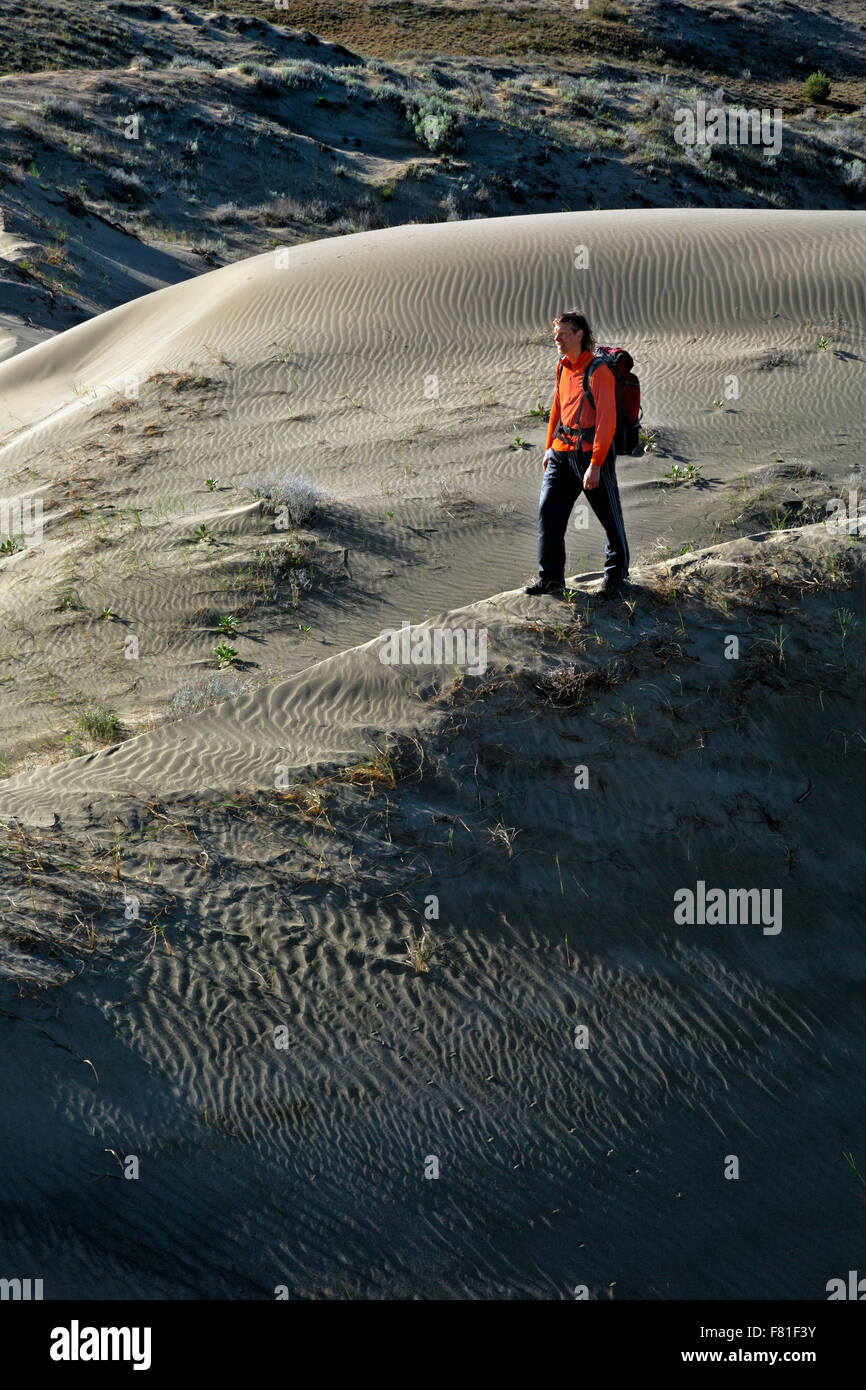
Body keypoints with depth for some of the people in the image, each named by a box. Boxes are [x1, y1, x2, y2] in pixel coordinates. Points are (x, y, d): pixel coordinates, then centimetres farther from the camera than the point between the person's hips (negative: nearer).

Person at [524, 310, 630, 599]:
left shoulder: (599, 372, -16)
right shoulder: (564, 367, 9)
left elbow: (606, 421, -19)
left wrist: (595, 465, -22)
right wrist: (549, 446, 21)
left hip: (592, 452, -7)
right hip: (563, 453, 7)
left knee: (609, 516, 6)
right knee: (549, 511, 2)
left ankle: (616, 574, 23)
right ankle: (550, 577, 10)